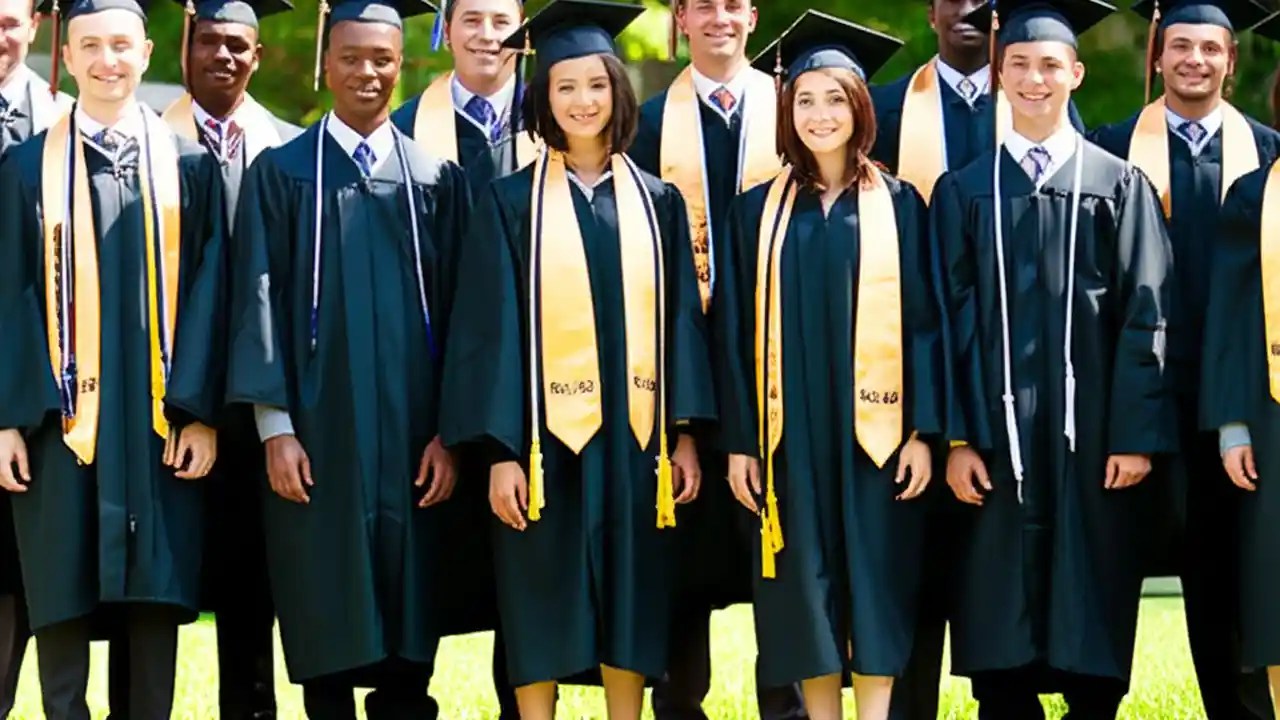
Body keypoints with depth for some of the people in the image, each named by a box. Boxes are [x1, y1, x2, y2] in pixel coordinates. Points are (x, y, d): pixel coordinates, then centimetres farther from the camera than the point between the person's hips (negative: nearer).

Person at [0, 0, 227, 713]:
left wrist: (201, 412, -5)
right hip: (60, 418, 0)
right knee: (62, 603, 1)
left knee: (155, 601, 2)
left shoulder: (189, 166, 7)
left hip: (159, 421, 0)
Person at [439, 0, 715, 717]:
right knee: (541, 618, 1)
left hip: (634, 437, 2)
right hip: (546, 435, -2)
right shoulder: (512, 203, 1)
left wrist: (685, 434, 0)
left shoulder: (656, 201, 9)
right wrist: (500, 451, -11)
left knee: (630, 608, 6)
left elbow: (681, 321, 9)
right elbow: (492, 331, -4)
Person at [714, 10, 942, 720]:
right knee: (806, 589, 3)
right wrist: (739, 442, -1)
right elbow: (736, 334, 5)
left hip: (873, 429, -1)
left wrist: (923, 431, -7)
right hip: (791, 432, 1)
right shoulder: (758, 210, 6)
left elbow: (922, 323, 1)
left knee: (874, 582, -1)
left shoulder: (897, 206, 3)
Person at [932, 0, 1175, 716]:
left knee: (1092, 635, 2)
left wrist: (1137, 436, -8)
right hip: (1000, 435, 1)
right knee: (1002, 643, 1)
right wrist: (957, 438, -4)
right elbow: (952, 320, 5)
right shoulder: (965, 192, 9)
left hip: (1093, 437, -1)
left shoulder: (1120, 186, 6)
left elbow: (1145, 316, 0)